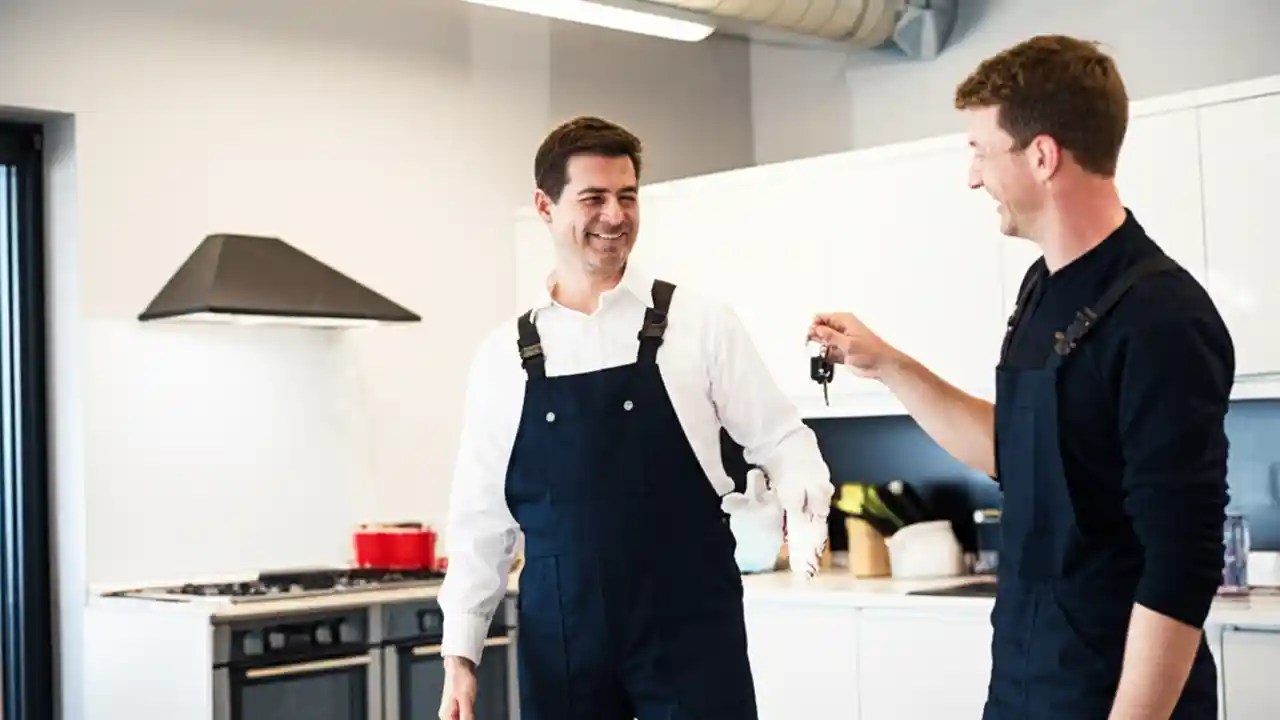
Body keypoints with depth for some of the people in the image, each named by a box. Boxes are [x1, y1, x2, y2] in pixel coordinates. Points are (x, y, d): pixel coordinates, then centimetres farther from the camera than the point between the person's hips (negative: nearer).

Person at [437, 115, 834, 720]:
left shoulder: (701, 324, 0)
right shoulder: (503, 355, 6)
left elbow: (778, 441, 2)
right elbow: (482, 516, 9)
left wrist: (805, 503, -21)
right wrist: (459, 653, 4)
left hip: (690, 636, -2)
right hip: (558, 645, 2)